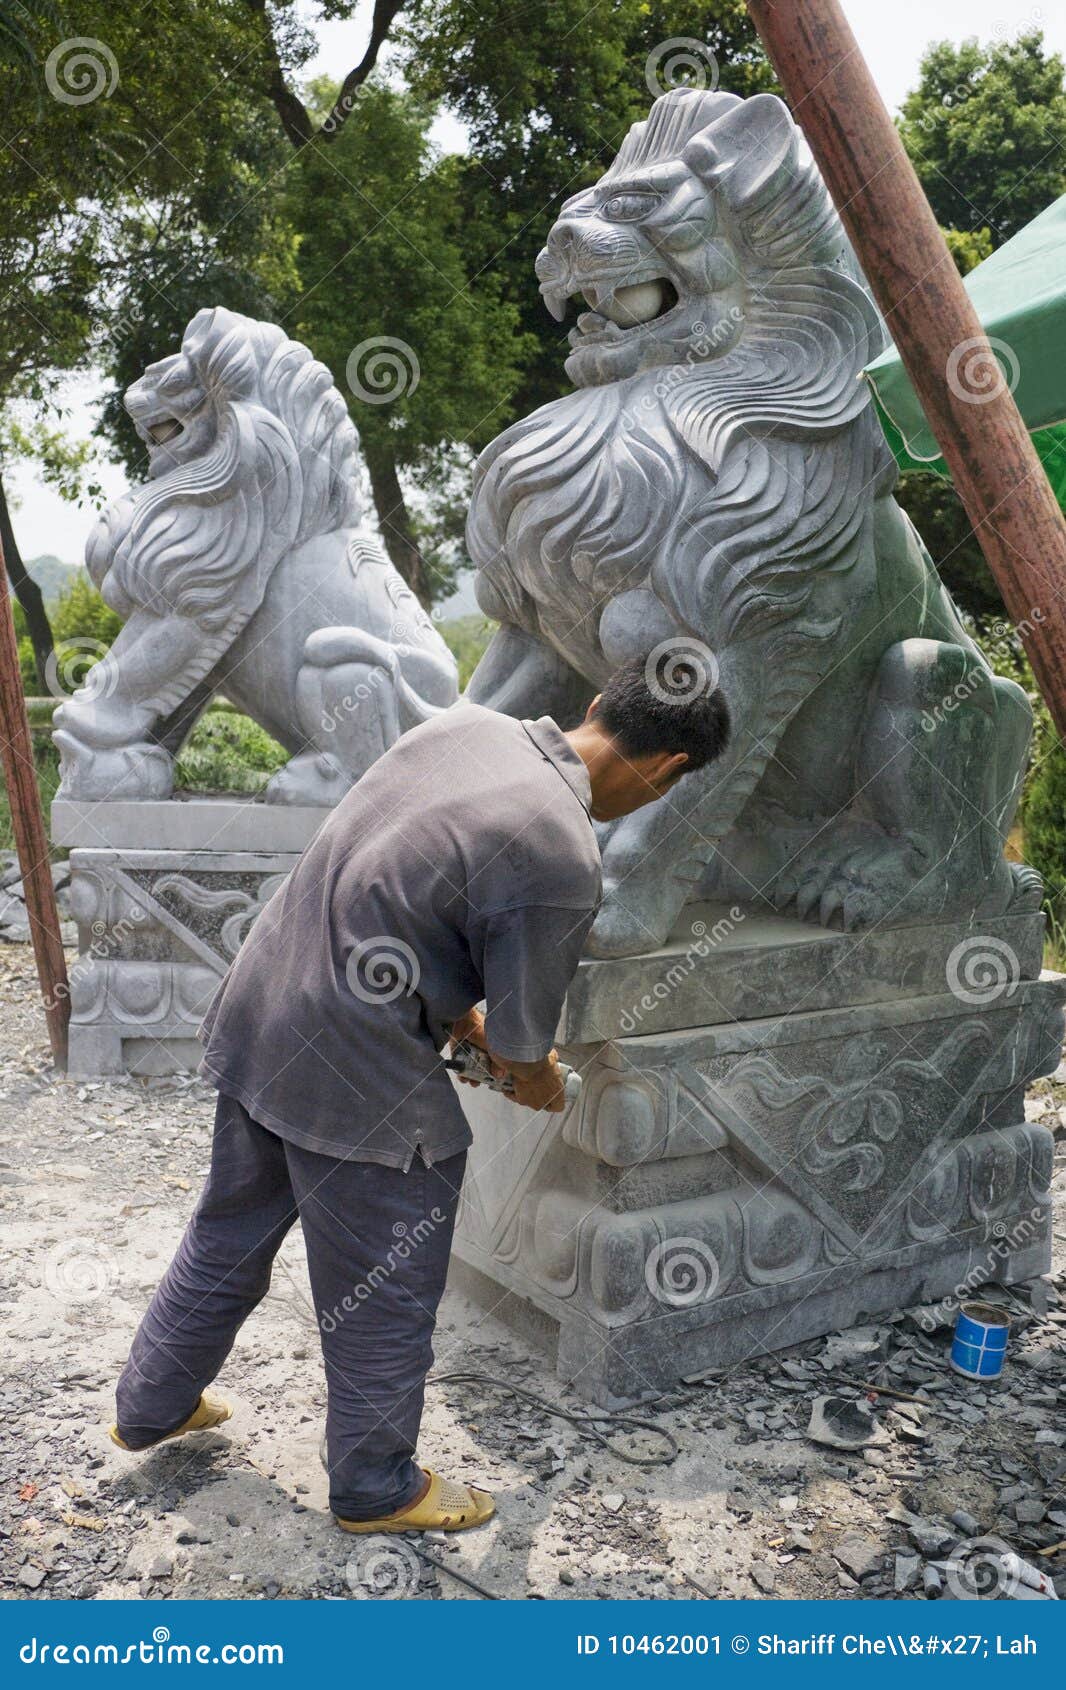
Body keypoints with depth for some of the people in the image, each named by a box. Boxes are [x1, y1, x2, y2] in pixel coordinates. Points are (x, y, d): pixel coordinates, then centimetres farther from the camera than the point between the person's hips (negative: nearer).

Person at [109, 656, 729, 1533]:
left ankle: (151, 1407, 52)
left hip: (255, 1019, 8)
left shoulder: (464, 723, -2)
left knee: (229, 1235, 29)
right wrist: (544, 1084, 11)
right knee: (382, 1305, 17)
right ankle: (377, 1488, 41)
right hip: (354, 1084, -8)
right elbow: (522, 1044, -12)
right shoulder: (560, 860, -25)